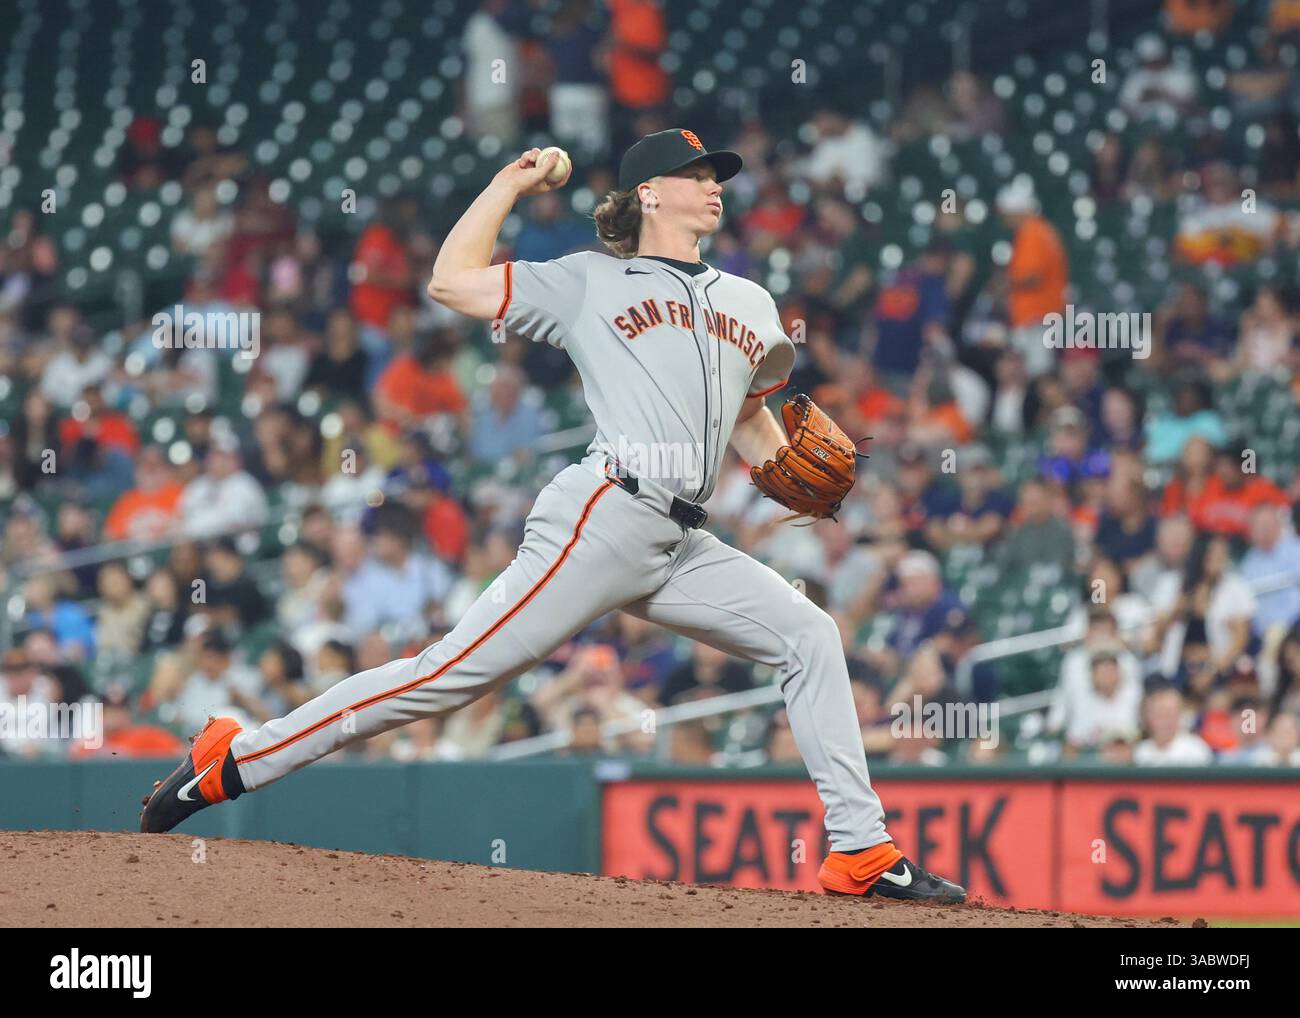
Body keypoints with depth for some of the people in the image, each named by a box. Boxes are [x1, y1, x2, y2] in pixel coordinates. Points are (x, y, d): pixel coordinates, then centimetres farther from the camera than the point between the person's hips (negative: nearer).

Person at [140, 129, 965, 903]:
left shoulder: (751, 305, 23)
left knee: (810, 636, -2)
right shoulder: (589, 282, 8)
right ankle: (238, 759, -9)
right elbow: (452, 280, 7)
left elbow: (751, 425, 30)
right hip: (603, 520, -6)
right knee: (455, 673, -14)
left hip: (683, 548, 6)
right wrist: (513, 182, 13)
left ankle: (862, 852, -1)